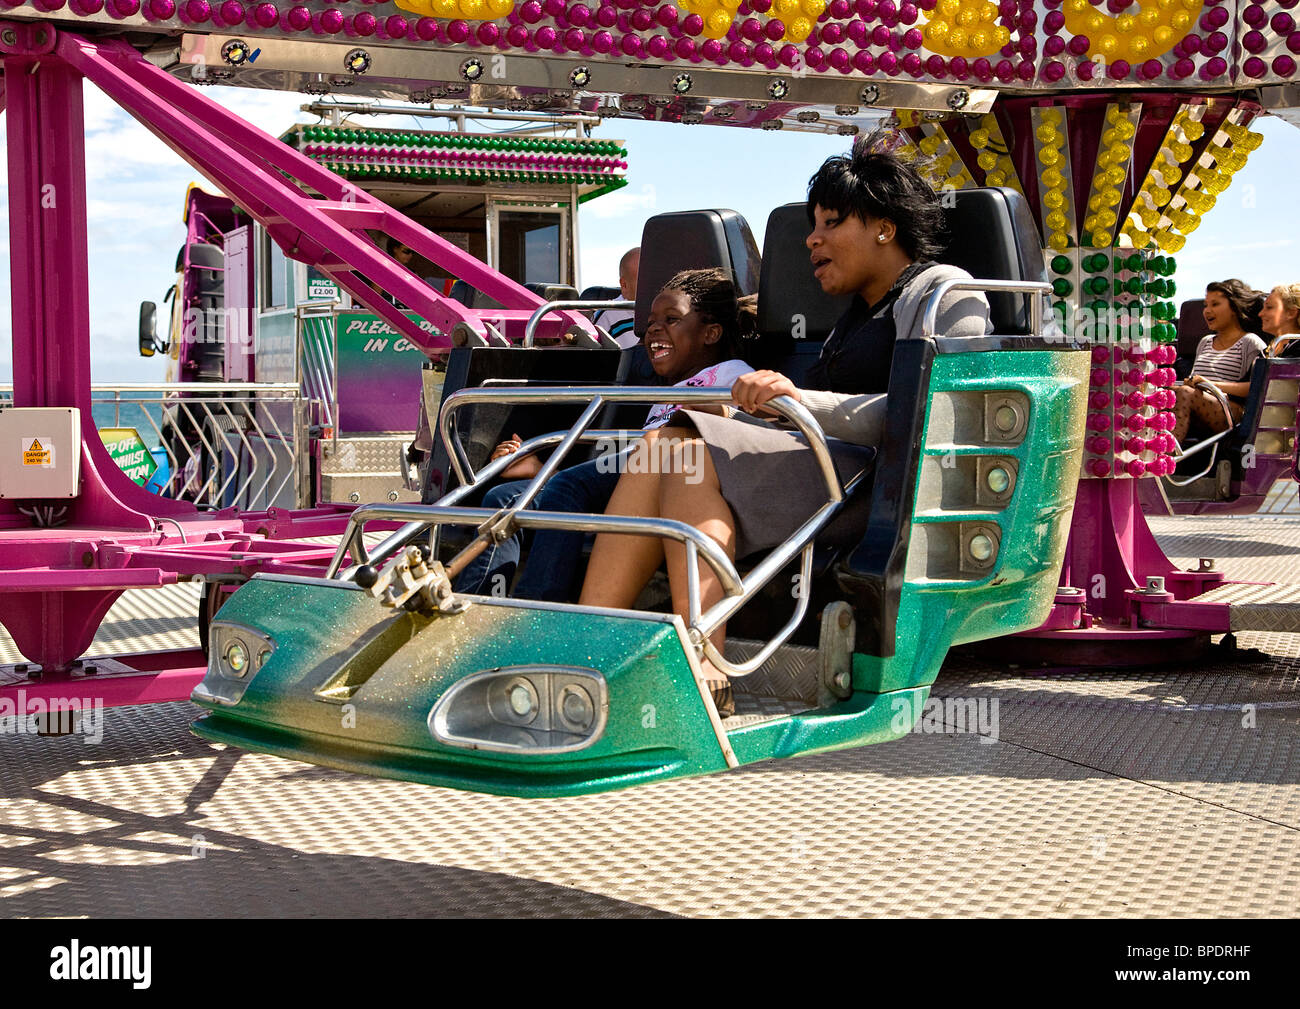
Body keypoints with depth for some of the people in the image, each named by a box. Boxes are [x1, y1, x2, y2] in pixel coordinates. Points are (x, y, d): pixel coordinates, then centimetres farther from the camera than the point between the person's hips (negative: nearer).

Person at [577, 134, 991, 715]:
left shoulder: (946, 291, 7)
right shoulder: (857, 314, 34)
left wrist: (802, 399, -21)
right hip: (828, 471, 7)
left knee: (691, 453, -27)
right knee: (664, 447, -18)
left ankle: (702, 675, -39)